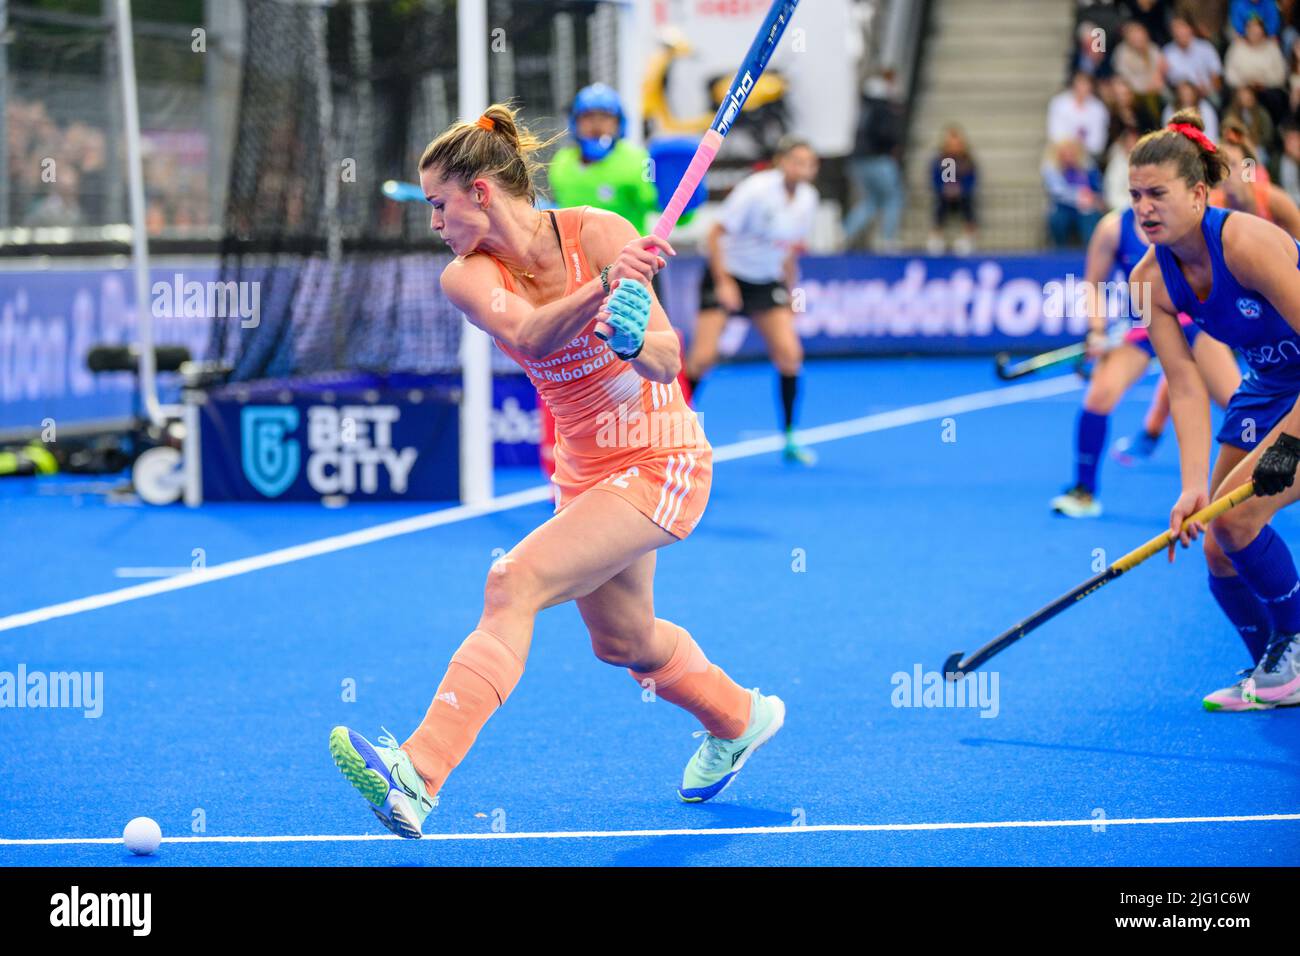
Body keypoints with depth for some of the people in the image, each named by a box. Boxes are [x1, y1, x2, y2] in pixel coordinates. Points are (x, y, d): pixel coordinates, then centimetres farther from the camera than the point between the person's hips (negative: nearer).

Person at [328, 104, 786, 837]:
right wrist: (599, 291, -48)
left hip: (659, 464, -7)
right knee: (623, 640, 22)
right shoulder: (467, 277, -8)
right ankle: (739, 720, 53)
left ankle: (417, 775, -32)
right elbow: (527, 334, -30)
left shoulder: (600, 233, -18)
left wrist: (636, 340, -44)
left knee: (513, 585, -23)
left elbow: (666, 363, -21)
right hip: (585, 470, 7)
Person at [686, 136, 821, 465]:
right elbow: (716, 234, -17)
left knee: (789, 354, -11)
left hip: (767, 281, 5)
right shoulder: (755, 190, -21)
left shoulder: (807, 198, -3)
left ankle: (789, 440, -3)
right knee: (703, 357, -14)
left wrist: (789, 293, 13)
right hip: (727, 275, -5)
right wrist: (723, 284, -22)